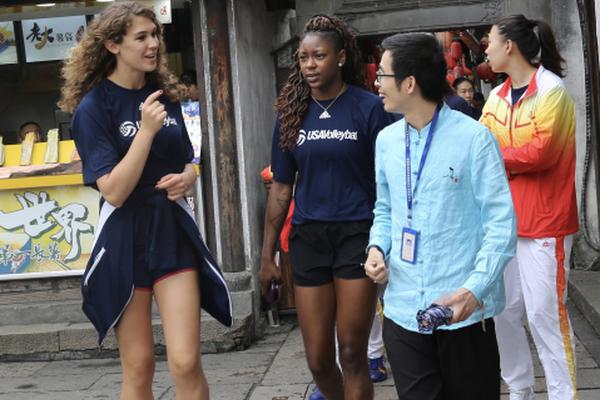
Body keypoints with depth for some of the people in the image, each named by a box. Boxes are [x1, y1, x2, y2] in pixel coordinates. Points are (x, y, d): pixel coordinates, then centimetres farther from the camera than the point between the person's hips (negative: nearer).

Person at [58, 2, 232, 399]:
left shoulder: (166, 94, 7)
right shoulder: (94, 106, -10)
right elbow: (114, 191, -18)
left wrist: (186, 179, -3)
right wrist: (147, 130, -24)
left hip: (174, 236, 4)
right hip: (125, 241, -3)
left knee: (186, 362, -6)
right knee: (139, 366, 6)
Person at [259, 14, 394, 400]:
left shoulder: (369, 108, -4)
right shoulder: (292, 114, 7)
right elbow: (281, 188, 10)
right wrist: (268, 254, 10)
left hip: (358, 234, -3)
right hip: (309, 238, 4)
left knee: (352, 355, -1)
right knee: (318, 360, 7)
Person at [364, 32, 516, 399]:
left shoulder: (473, 138, -9)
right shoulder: (386, 141, 8)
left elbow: (501, 222, -9)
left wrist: (475, 290, -21)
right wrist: (377, 248, -2)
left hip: (463, 310, -4)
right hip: (402, 310, 4)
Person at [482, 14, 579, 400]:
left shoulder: (551, 90, -10)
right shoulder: (497, 96, 11)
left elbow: (541, 152, -19)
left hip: (543, 222, -7)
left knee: (544, 313, -6)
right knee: (505, 310, 12)